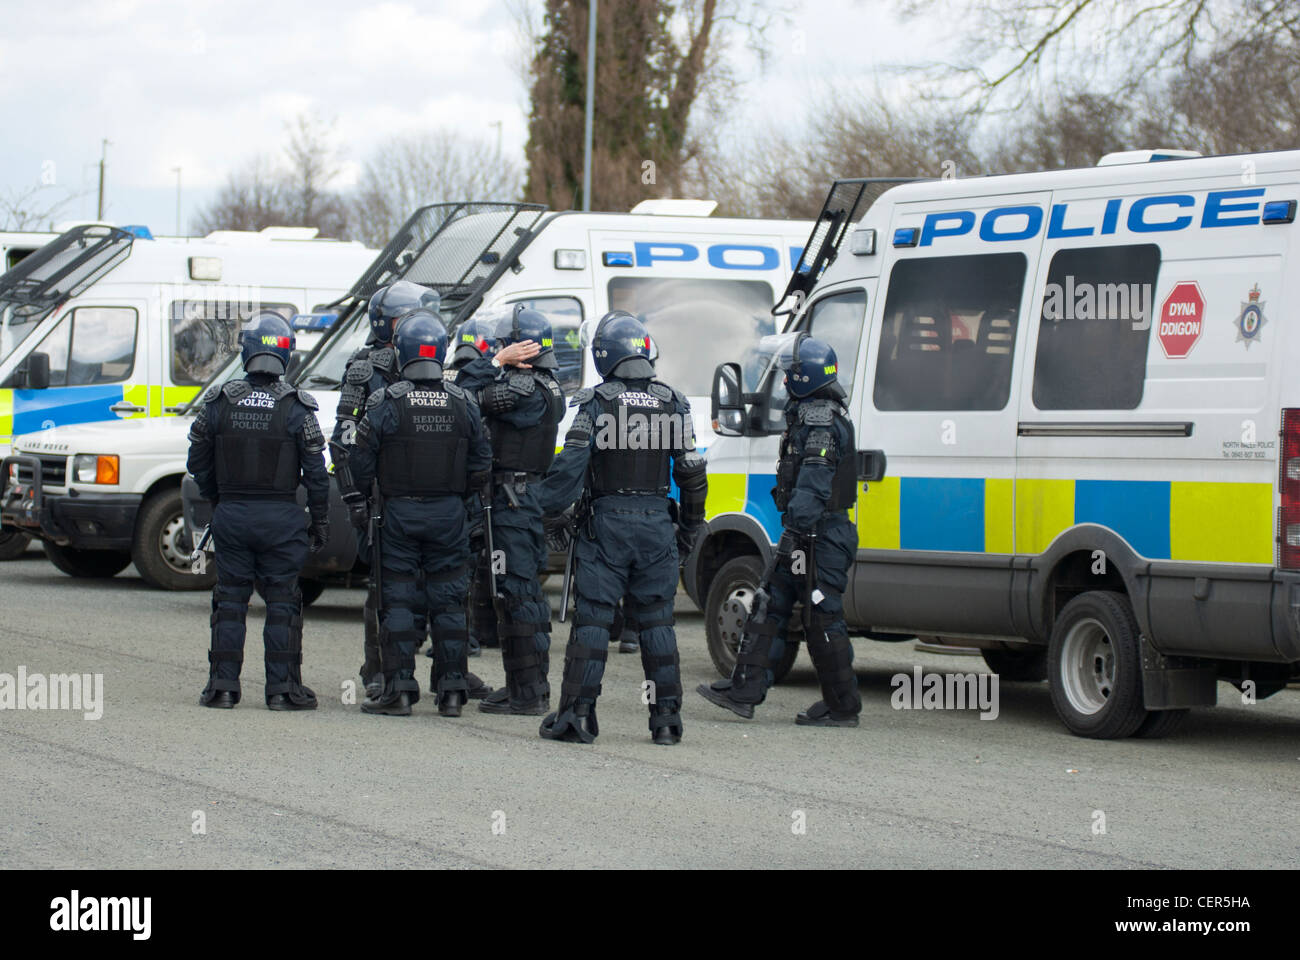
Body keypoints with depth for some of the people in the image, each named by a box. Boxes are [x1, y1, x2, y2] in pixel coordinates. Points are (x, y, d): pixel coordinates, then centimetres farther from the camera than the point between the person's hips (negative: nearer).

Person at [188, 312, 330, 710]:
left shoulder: (218, 402, 0)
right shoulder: (297, 408, -6)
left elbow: (198, 464, 7)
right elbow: (315, 472, -4)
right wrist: (320, 520, 6)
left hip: (231, 513, 2)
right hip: (280, 517, -2)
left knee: (230, 600, 9)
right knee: (282, 602, 4)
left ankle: (223, 685, 9)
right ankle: (282, 687, 3)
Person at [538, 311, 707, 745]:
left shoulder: (596, 403, -7)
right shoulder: (673, 404, 5)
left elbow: (570, 466, -12)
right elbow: (692, 472, 7)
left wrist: (545, 511, -3)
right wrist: (689, 526, 16)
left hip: (605, 523, -3)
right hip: (657, 524, 3)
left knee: (592, 618, -1)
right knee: (656, 620, 8)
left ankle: (577, 714, -3)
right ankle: (666, 718, 8)